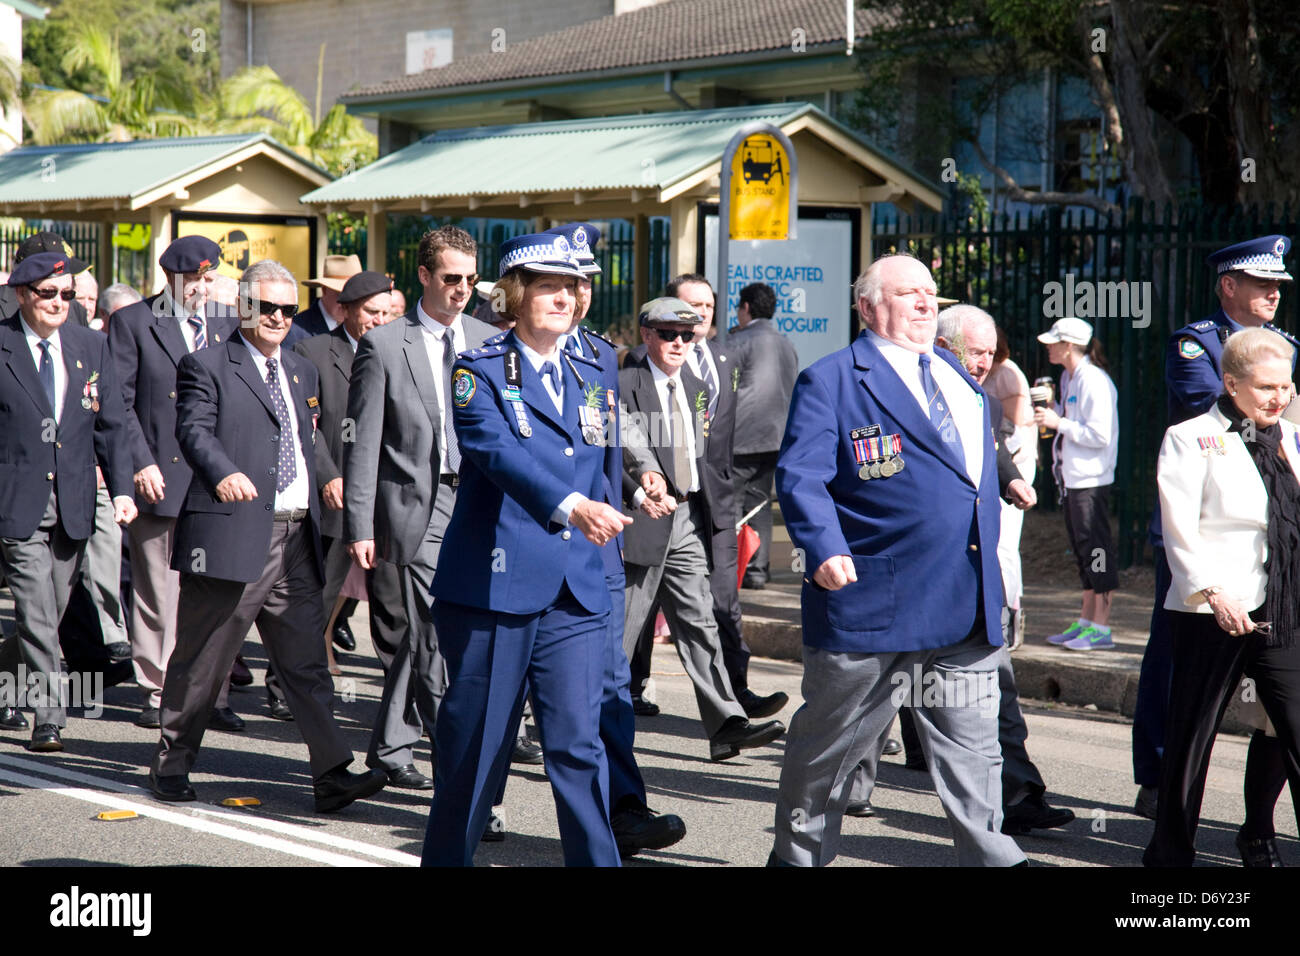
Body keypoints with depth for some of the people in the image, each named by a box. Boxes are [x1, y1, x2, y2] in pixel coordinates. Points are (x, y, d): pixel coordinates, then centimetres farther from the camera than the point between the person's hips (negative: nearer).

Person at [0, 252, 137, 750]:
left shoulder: (91, 347, 9)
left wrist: (122, 489, -2)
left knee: (50, 613, 12)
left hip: (72, 506, 5)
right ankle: (49, 717, -5)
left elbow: (110, 425, 9)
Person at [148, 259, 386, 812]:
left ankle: (331, 776, 0)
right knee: (203, 659, 4)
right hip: (233, 533, -6)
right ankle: (171, 764, 20)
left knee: (306, 663, 2)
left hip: (295, 538, 6)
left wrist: (320, 497, 15)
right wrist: (224, 474, -33)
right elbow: (194, 430, -15)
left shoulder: (301, 371, 21)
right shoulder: (207, 366, 0)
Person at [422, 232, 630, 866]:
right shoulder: (480, 371, -4)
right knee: (475, 746, 5)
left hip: (575, 594, 4)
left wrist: (605, 527, 15)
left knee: (579, 744, -2)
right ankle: (446, 858, 21)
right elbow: (498, 451, -23)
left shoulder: (590, 375, 15)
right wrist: (571, 506, -37)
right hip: (494, 586, -4)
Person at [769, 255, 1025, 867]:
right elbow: (800, 476, -14)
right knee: (831, 740, 9)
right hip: (872, 600, -5)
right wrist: (825, 550, -30)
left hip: (968, 605, 6)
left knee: (973, 743, 6)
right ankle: (798, 855, 25)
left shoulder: (957, 375, 17)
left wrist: (989, 576, 23)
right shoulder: (831, 380, -4)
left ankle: (989, 857, 13)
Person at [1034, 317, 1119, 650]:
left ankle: (1101, 628, -2)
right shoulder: (1068, 378, 14)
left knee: (1095, 548, -6)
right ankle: (1086, 622, 21)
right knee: (1082, 549, 14)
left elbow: (1100, 435, -21)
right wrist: (1051, 408, 7)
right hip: (1073, 478, 10)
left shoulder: (1093, 381, -16)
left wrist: (1058, 423, -16)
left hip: (1091, 479, -10)